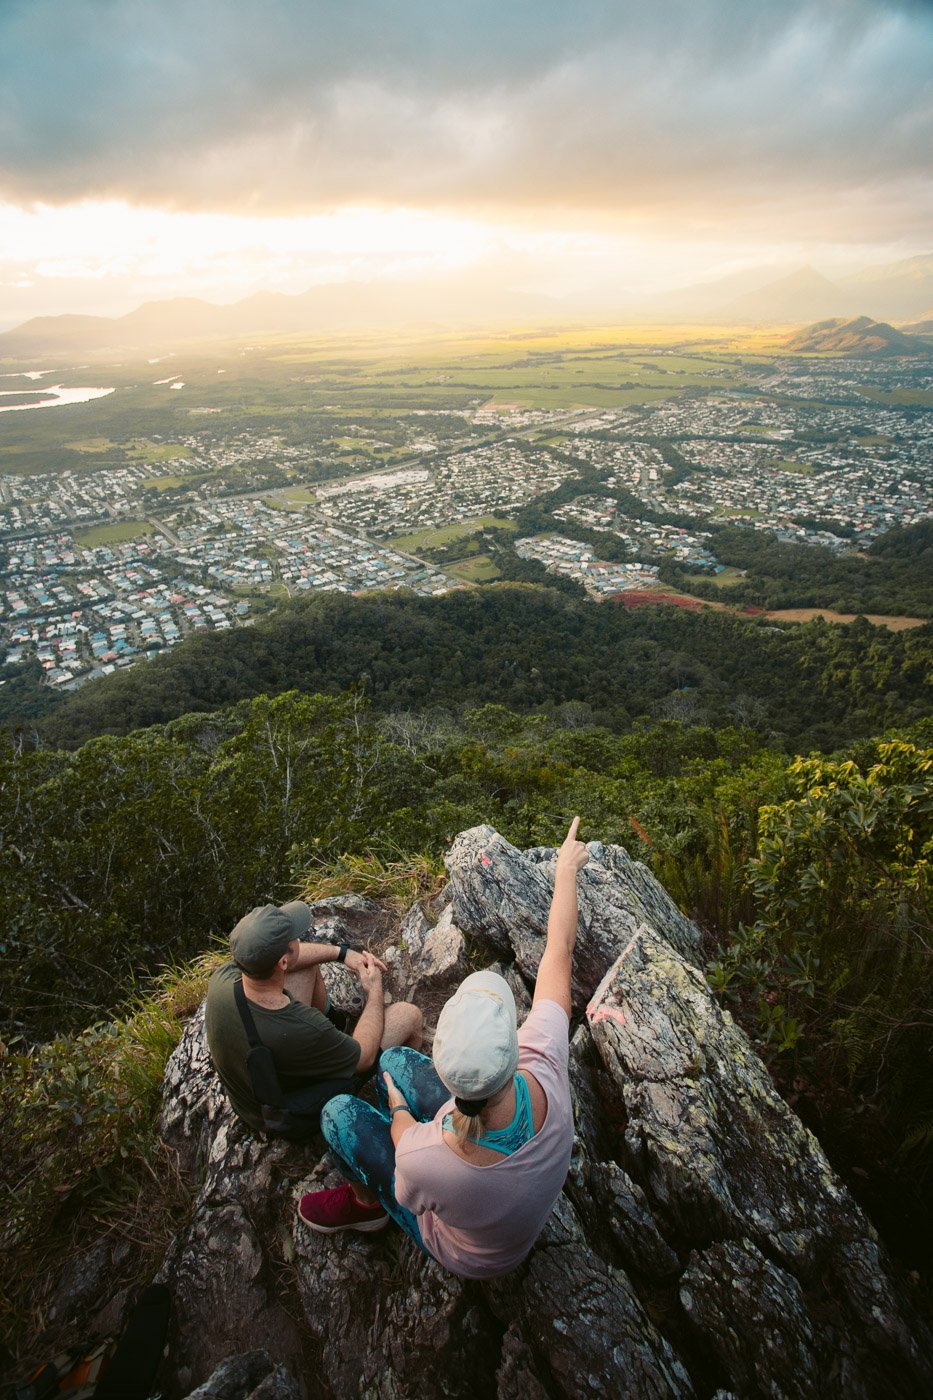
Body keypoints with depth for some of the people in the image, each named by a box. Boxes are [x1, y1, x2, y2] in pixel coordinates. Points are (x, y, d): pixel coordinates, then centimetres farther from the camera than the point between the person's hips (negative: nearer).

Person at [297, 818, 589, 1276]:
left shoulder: (424, 1161, -45)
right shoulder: (544, 1074, -39)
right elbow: (559, 951, -25)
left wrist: (399, 1107, 1)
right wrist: (566, 870, -12)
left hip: (468, 1253, -3)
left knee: (341, 1112, 2)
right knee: (394, 1059, 5)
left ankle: (367, 1201, 32)